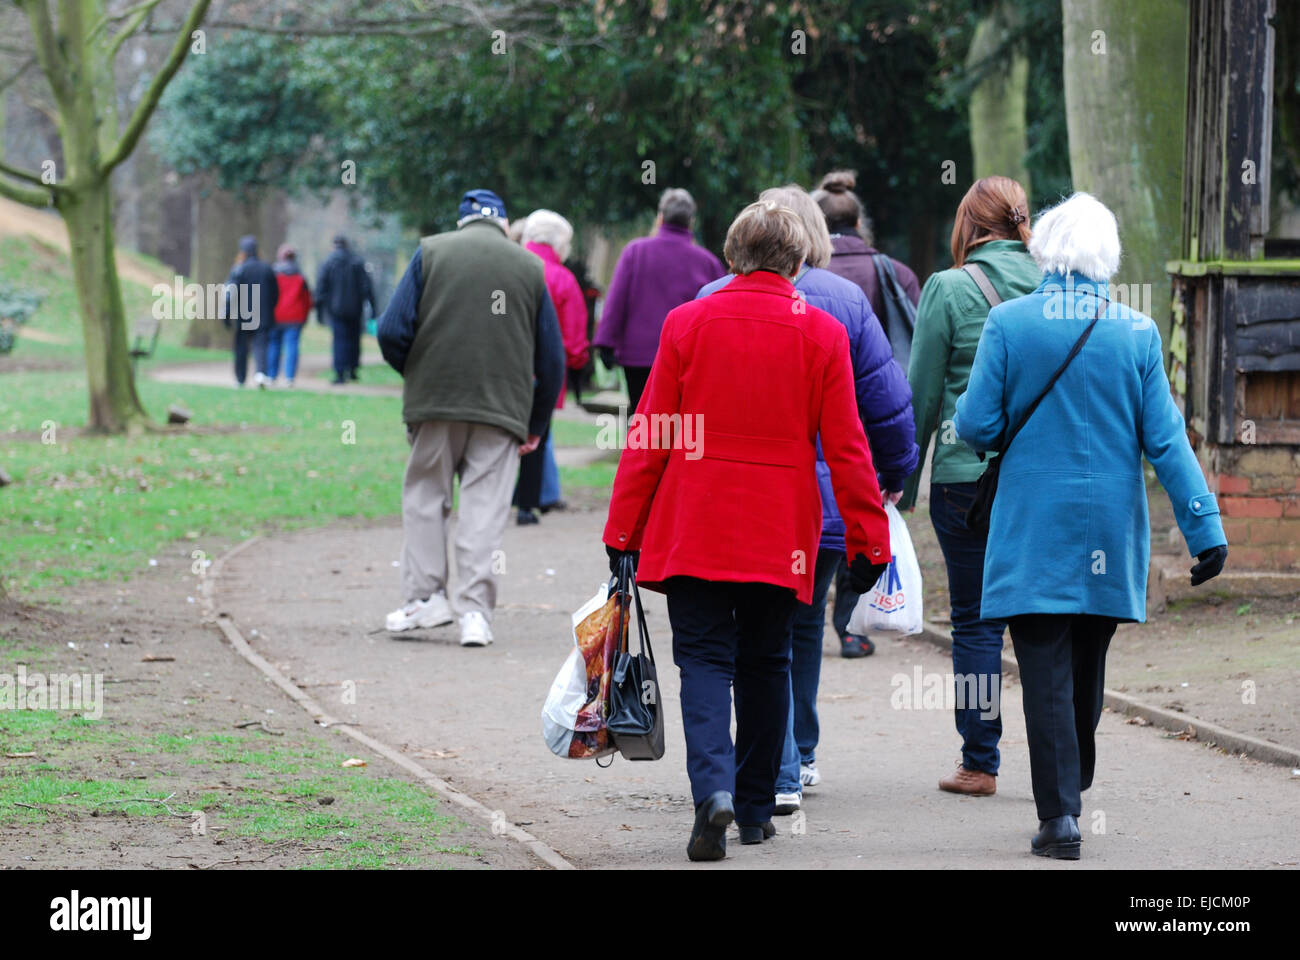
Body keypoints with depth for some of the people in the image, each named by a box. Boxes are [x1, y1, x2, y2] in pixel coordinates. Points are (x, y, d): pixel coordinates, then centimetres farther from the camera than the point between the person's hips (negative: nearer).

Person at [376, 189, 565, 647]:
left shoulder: (431, 252, 6)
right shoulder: (530, 267, 9)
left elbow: (393, 331, -2)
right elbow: (551, 357, 10)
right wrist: (536, 425, 19)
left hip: (435, 402, 0)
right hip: (503, 408, 1)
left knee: (425, 493, 13)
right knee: (486, 506, 2)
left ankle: (425, 595, 9)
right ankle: (475, 610, -6)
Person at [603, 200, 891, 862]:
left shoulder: (686, 323, -2)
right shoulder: (822, 334, -2)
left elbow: (649, 439, 0)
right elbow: (846, 448, -1)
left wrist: (623, 531, 5)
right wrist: (869, 540, 6)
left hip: (694, 530, -1)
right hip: (781, 535, 1)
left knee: (704, 659, 1)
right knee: (765, 664, 14)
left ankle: (713, 787, -21)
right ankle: (755, 807, 21)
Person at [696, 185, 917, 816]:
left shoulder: (715, 301, -4)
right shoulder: (847, 301, -1)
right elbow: (886, 398, 1)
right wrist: (895, 471, 16)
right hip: (828, 496, 2)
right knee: (805, 621, 19)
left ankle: (780, 772, -11)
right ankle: (799, 757, 30)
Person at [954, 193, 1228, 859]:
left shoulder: (1008, 323, -8)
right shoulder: (1137, 332, -2)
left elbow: (977, 424, -6)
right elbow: (1164, 438, -3)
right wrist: (1204, 525, 0)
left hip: (1032, 529, -2)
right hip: (1110, 530, 3)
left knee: (1047, 673, -2)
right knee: (1088, 665, 18)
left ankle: (1060, 814, -9)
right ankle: (1074, 785, 32)